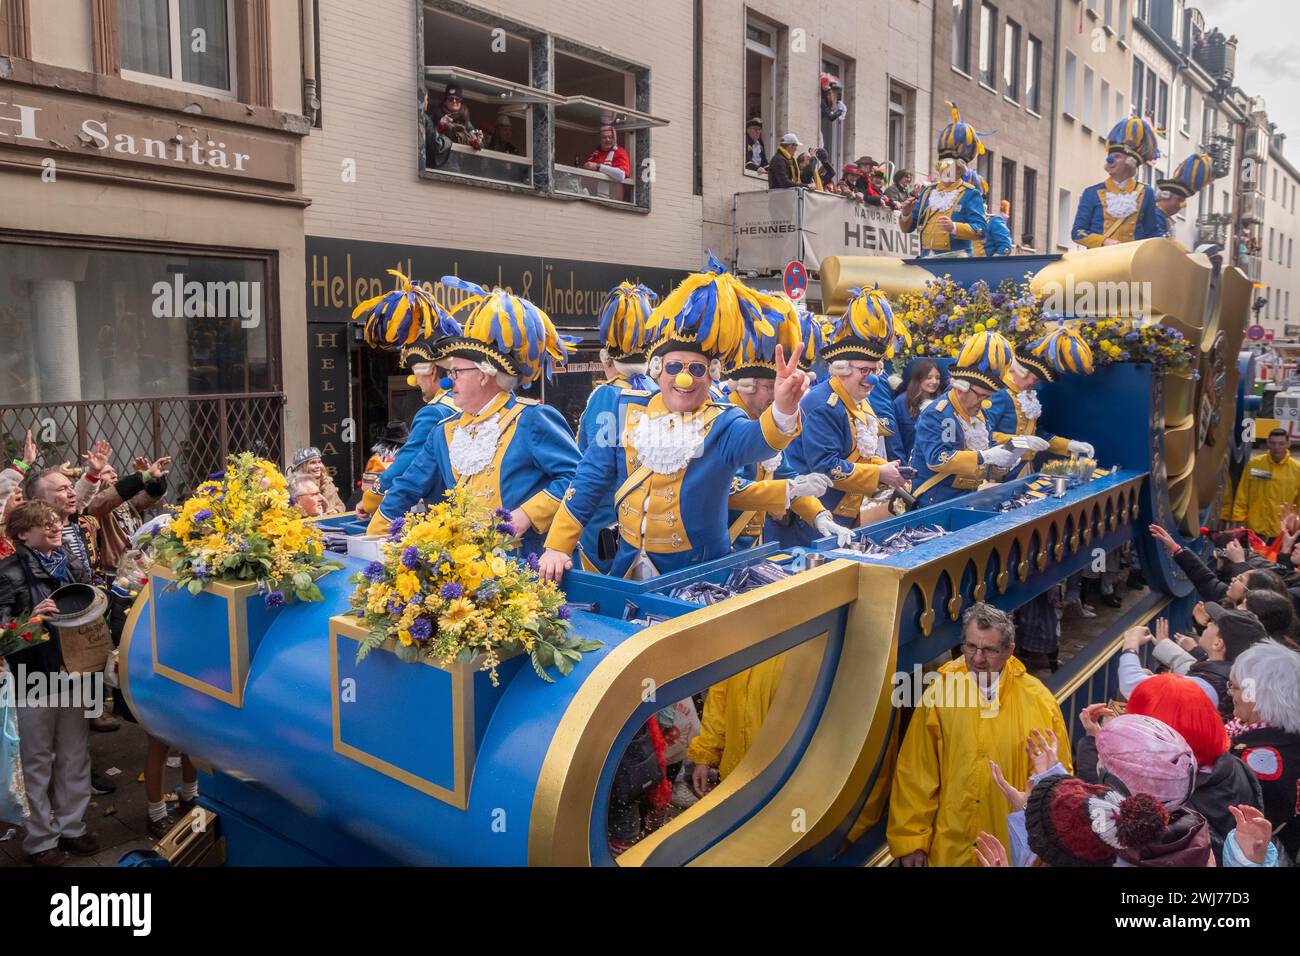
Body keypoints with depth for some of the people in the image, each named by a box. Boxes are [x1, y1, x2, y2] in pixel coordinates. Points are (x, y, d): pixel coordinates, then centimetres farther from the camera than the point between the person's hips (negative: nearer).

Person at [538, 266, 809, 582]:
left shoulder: (721, 424, -10)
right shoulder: (628, 409, -1)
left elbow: (756, 439, -33)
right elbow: (589, 480, 1)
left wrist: (784, 412, -55)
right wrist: (556, 547, -5)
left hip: (699, 576, -3)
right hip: (629, 567, 3)